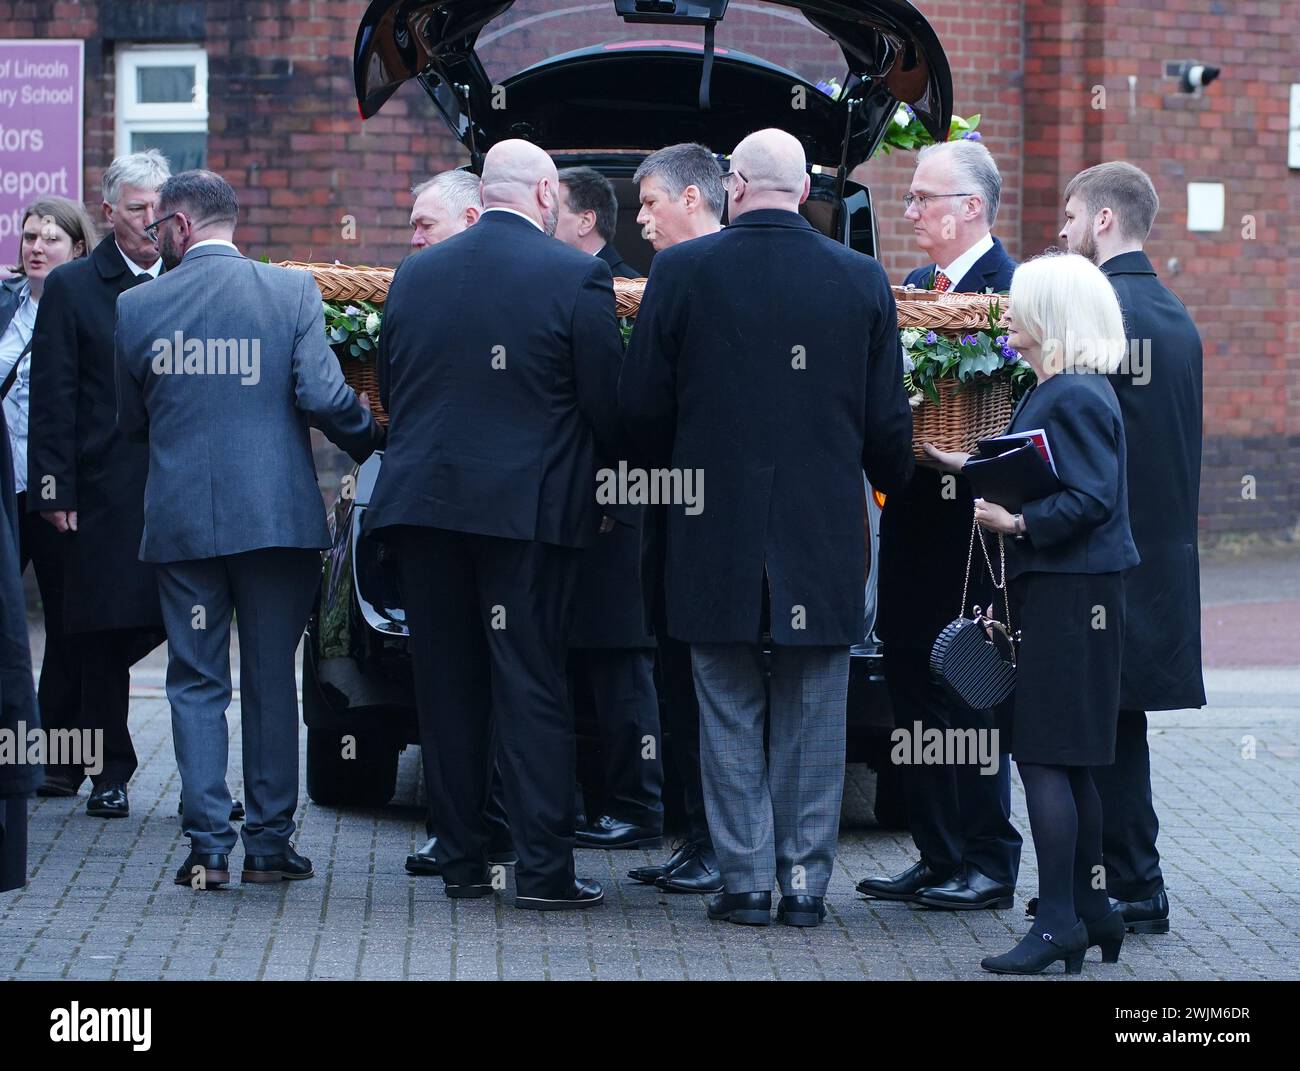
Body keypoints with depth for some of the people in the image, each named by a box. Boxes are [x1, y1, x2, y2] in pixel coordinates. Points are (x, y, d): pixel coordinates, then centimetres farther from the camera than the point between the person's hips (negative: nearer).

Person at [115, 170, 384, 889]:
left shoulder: (137, 308, 1)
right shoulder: (291, 291, -4)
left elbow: (129, 422, 10)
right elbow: (322, 396, -12)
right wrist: (373, 444, 6)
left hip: (178, 521, 1)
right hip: (276, 516, -1)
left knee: (195, 682, 7)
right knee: (271, 680, 9)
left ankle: (208, 848, 1)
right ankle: (269, 843, 10)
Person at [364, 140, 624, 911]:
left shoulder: (415, 275, 6)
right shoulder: (576, 277, -7)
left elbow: (390, 389, 13)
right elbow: (608, 404, -6)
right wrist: (601, 478, 12)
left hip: (424, 501, 4)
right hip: (531, 503, -4)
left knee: (449, 681, 10)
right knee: (532, 686, -1)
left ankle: (462, 859, 14)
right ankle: (544, 867, -2)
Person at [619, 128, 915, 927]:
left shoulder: (682, 272, -6)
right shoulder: (862, 280, -2)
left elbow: (641, 407, -1)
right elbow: (888, 421, 2)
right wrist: (894, 485, 22)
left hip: (715, 531, -1)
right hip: (824, 532, 1)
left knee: (731, 711, 8)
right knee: (812, 715, 9)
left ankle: (747, 879, 8)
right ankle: (805, 882, 10)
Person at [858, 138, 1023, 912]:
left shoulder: (1009, 288, -12)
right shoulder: (917, 286, 15)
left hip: (968, 522, -9)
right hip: (913, 517, 9)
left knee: (966, 697, -3)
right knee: (914, 688, 11)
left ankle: (988, 864, 5)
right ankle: (938, 856, 19)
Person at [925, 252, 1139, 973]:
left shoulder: (1075, 398, -16)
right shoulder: (1058, 391, 15)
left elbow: (1089, 499, -22)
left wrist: (1017, 523, -26)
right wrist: (976, 468, 24)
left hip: (1068, 598, -10)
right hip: (1051, 593, 10)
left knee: (1044, 757, -10)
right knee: (1066, 763, 13)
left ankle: (1058, 920, -8)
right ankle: (1089, 912, 19)